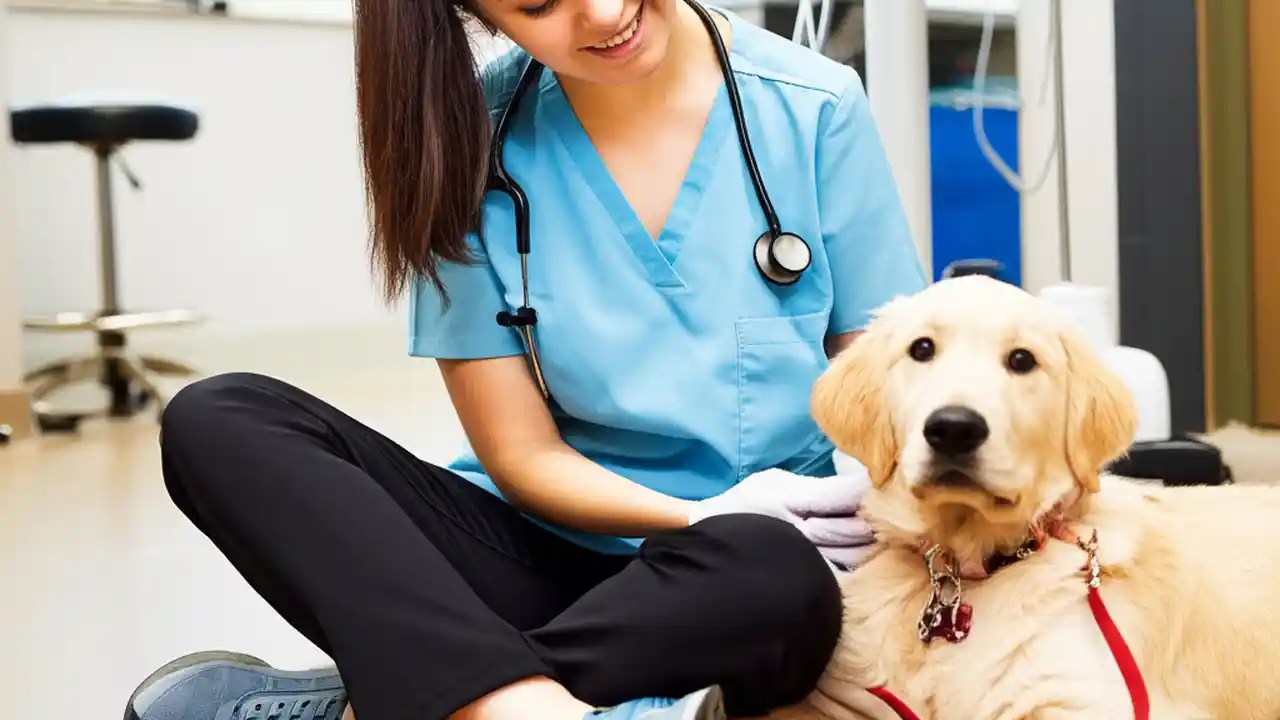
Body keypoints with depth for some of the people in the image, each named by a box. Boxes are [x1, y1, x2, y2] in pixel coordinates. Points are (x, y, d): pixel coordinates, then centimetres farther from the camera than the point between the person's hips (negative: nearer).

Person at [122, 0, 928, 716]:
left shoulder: (814, 106, -6)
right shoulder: (476, 138, -4)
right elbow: (523, 454, -2)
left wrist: (865, 483, -22)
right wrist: (703, 514, -18)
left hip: (736, 576, -1)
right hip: (557, 544, 2)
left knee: (775, 574, -39)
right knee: (219, 422, -18)